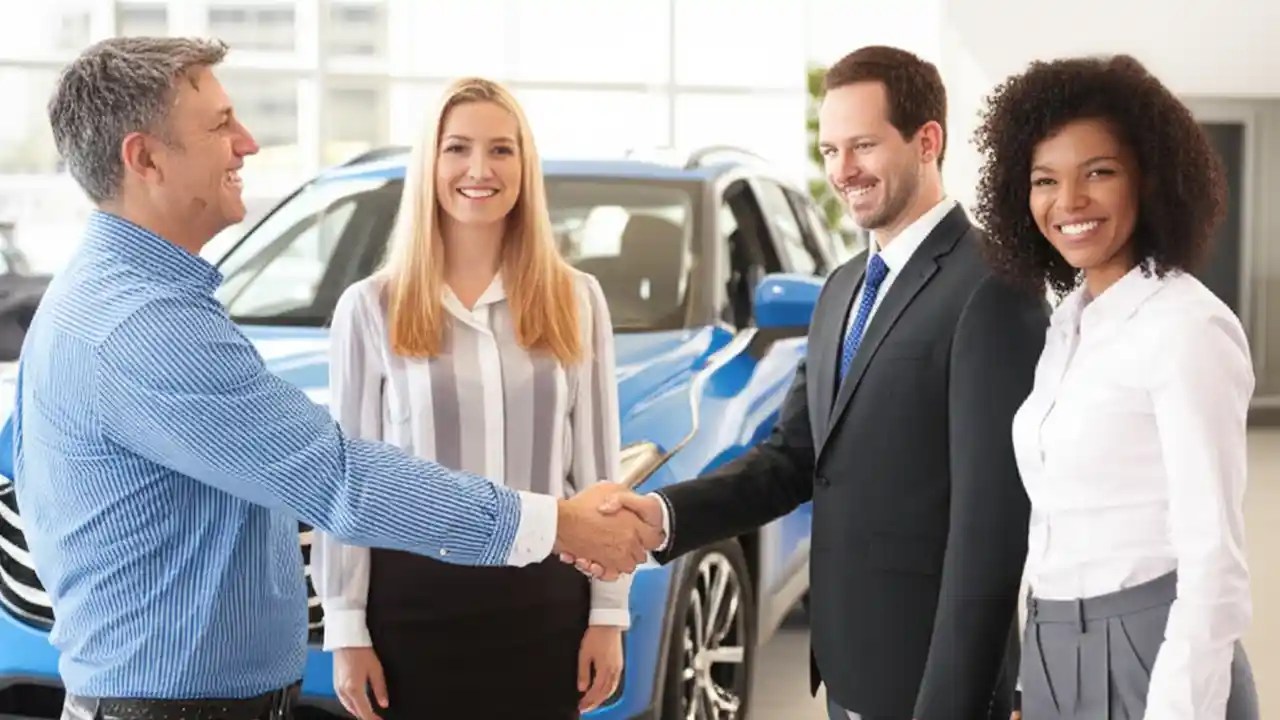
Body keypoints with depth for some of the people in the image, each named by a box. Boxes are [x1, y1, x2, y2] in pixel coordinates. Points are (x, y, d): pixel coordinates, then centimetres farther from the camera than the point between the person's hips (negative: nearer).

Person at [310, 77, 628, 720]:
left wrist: (608, 612, 3)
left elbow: (597, 469, 6)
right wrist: (346, 629, -3)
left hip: (543, 599, 2)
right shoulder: (371, 308, -2)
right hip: (415, 599, -2)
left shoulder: (576, 301, 4)